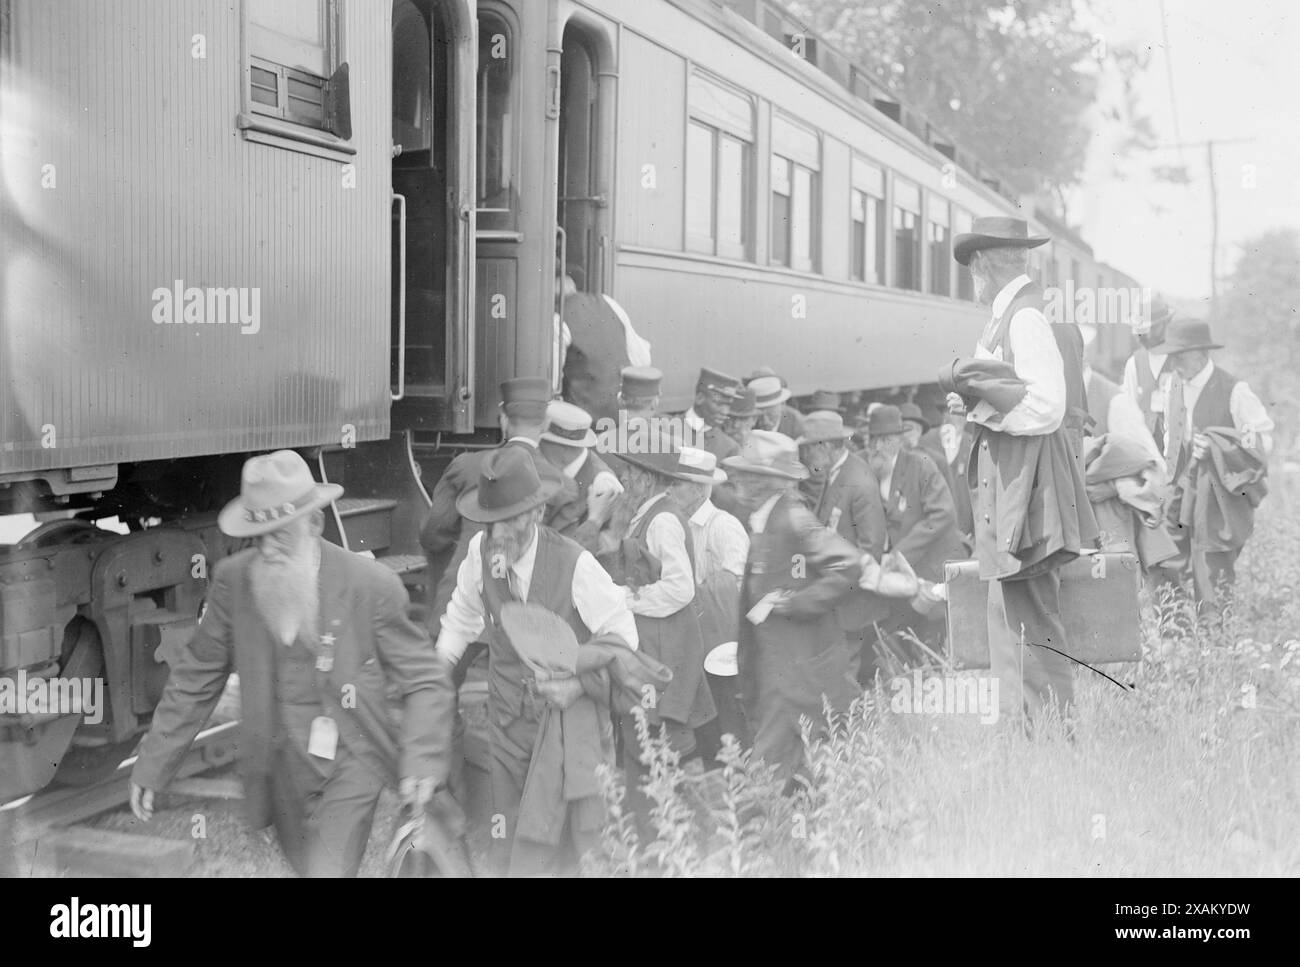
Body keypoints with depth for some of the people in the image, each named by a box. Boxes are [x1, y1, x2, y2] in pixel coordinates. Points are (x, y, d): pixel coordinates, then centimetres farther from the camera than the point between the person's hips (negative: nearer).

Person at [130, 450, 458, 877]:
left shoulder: (371, 584, -17)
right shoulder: (233, 579, -9)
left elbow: (425, 681, -11)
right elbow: (196, 677, 2)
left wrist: (423, 760, -26)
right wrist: (152, 765, 2)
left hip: (351, 760, -4)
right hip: (278, 760, 4)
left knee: (328, 869, -17)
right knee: (307, 866, 19)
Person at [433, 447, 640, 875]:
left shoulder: (575, 564, -18)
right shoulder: (480, 551, -8)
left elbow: (622, 635, -10)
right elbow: (462, 616, 10)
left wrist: (580, 682, -22)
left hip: (568, 713, -4)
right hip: (508, 720, 4)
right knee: (510, 847, 13)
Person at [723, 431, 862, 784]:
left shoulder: (792, 520, -17)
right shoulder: (761, 520, 11)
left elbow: (848, 566, -25)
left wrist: (791, 604, -21)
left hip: (799, 665, -9)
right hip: (771, 660, 9)